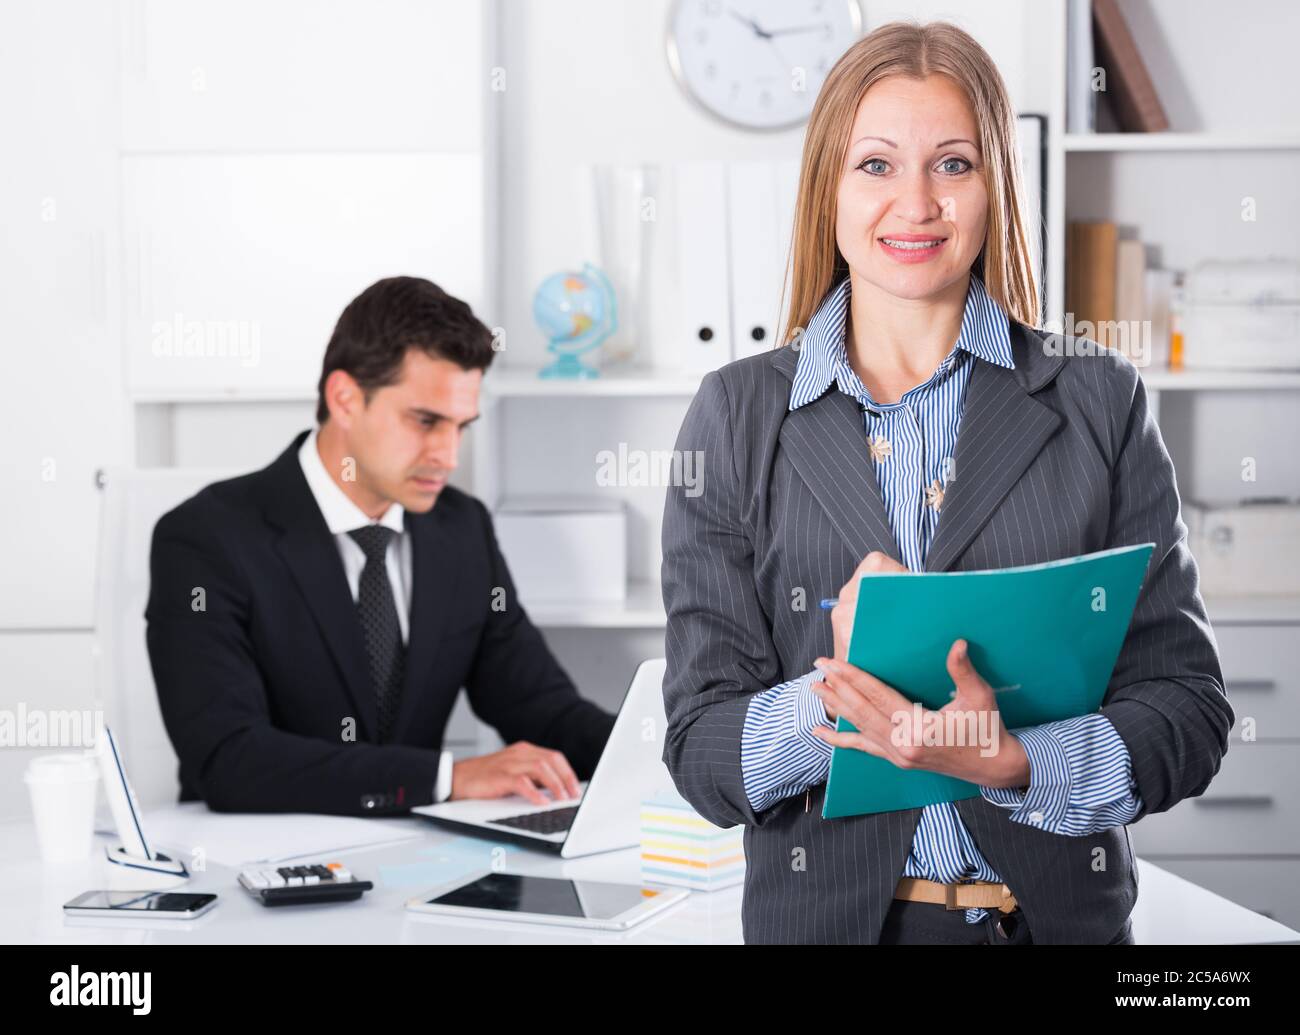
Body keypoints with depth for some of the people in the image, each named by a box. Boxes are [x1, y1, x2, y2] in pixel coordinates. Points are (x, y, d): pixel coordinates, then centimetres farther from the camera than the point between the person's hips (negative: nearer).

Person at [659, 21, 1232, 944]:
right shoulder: (737, 416, -3)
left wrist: (1010, 761, -22)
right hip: (826, 911, 0)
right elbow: (701, 754, -5)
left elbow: (1190, 710, -6)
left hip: (1064, 911, 0)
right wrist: (831, 695, -24)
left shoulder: (1101, 401, -2)